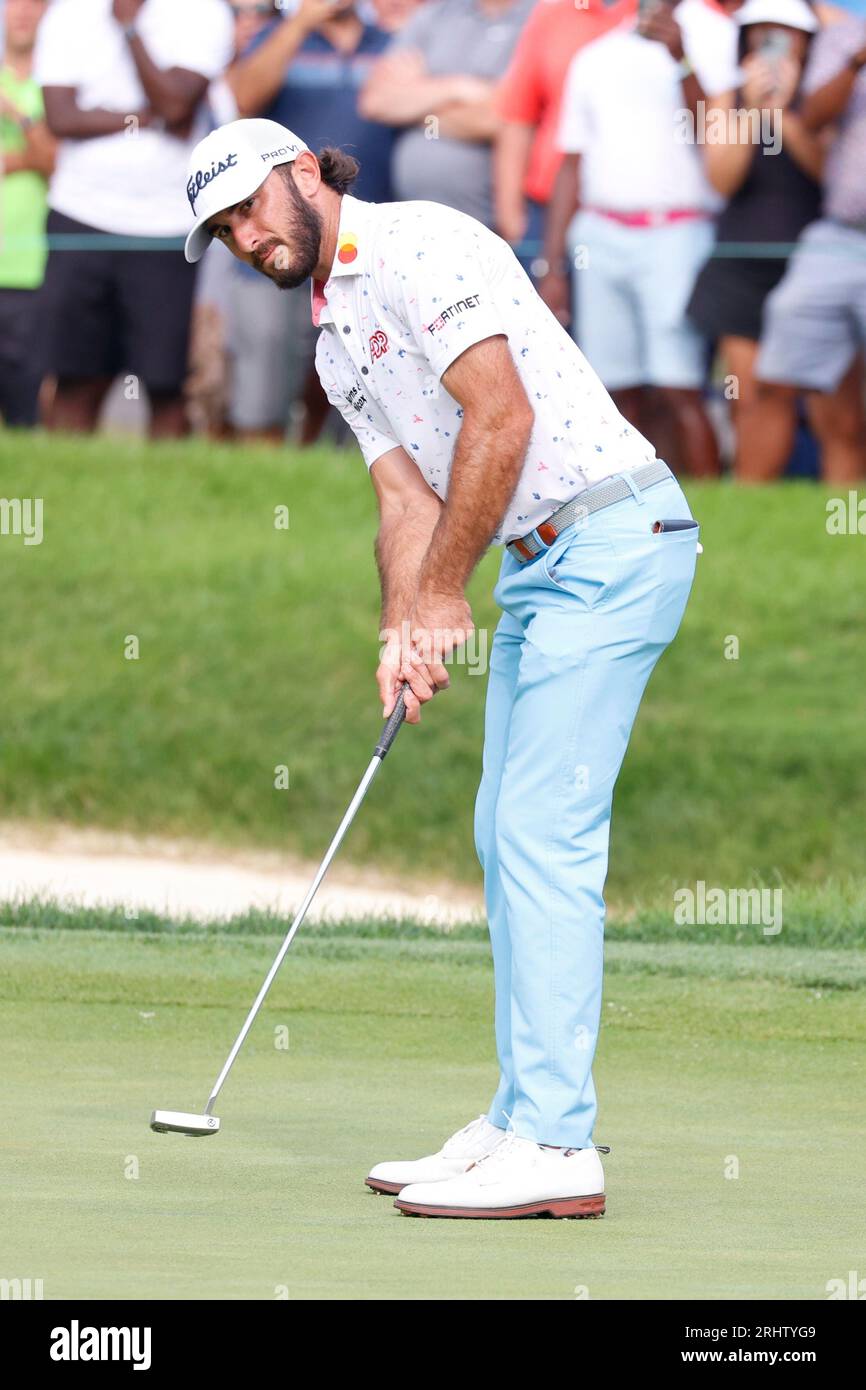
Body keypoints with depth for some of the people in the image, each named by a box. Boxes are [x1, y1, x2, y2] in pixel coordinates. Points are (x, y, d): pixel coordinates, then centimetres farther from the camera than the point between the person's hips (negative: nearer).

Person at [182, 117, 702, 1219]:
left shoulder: (419, 244, -11)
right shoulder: (334, 343, 19)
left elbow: (502, 420, -19)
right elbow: (407, 495, 14)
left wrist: (443, 592, -11)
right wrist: (402, 632, -3)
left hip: (609, 538, -10)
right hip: (540, 567, 10)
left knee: (542, 835, -14)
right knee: (508, 839, 10)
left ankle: (553, 1145, -16)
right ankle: (523, 1123, 13)